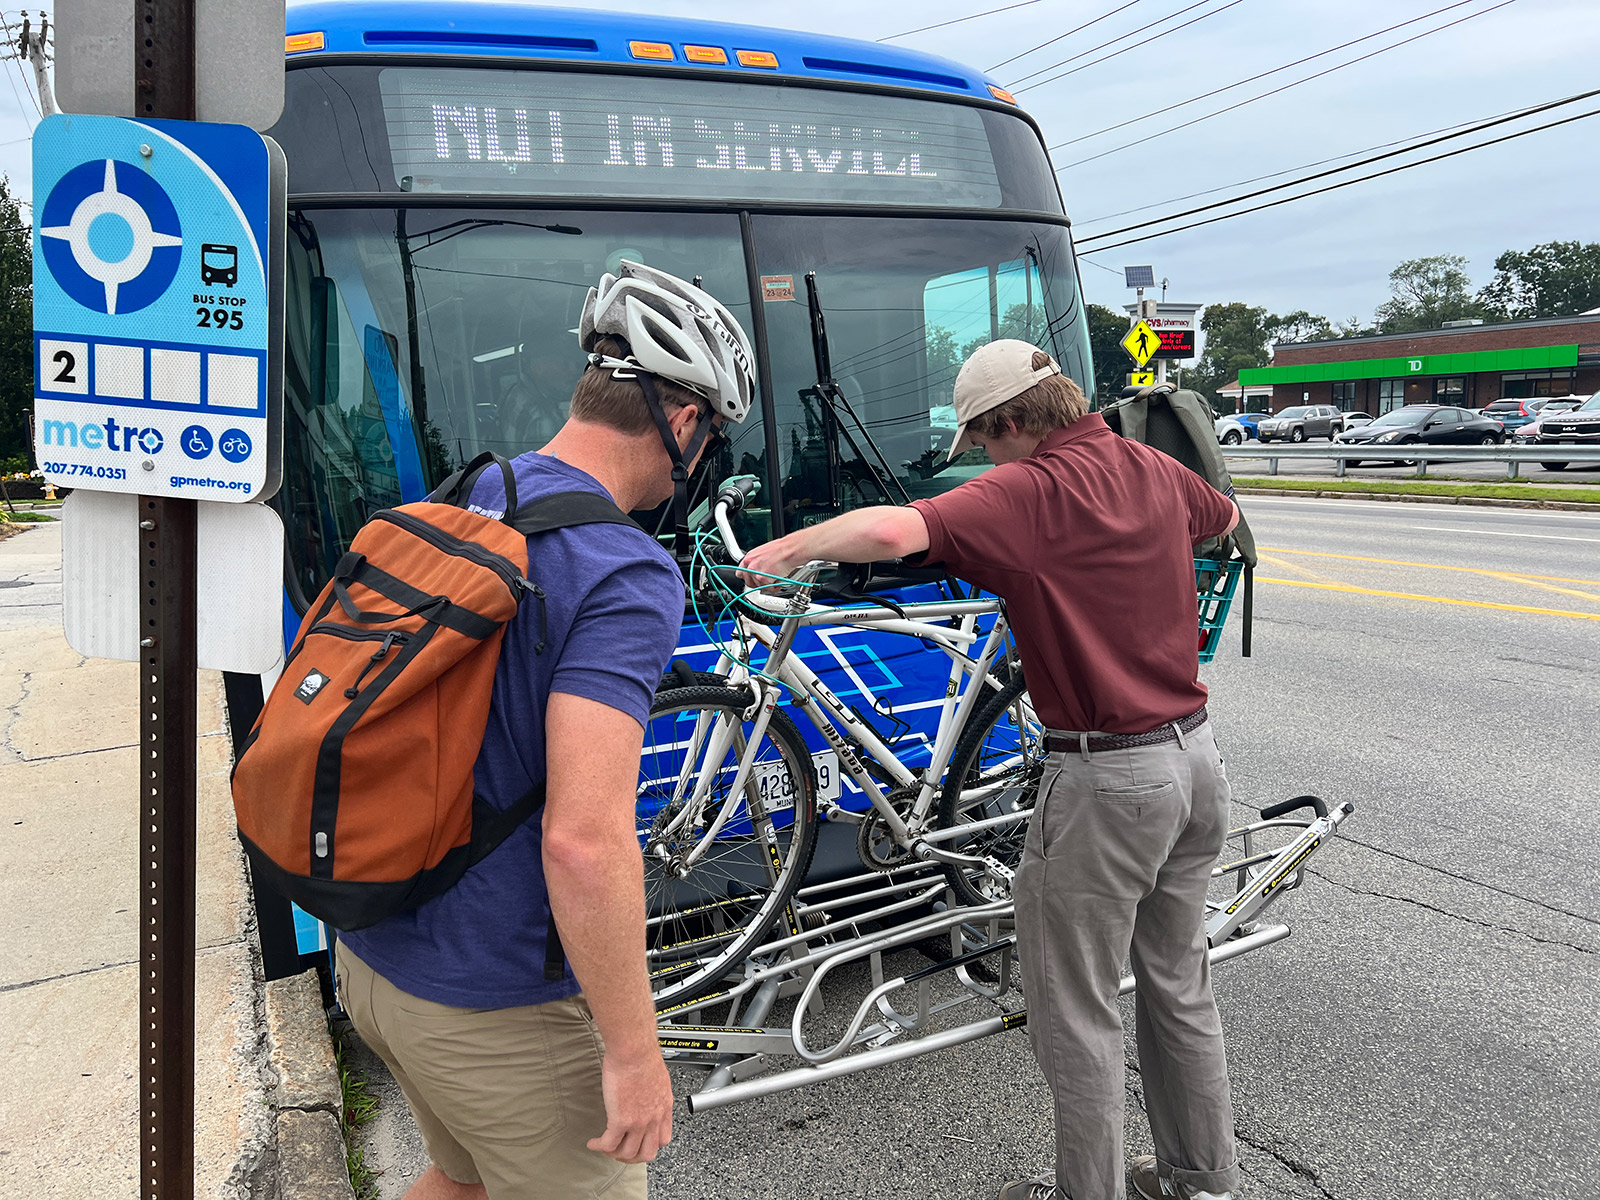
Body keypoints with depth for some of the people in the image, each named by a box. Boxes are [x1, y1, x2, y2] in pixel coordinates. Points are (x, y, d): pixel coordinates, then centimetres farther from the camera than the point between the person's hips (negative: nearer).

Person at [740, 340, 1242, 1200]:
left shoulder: (1028, 492, -17)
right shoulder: (1153, 468, 6)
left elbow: (894, 529, -34)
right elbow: (1224, 516, 29)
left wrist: (787, 548, -19)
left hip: (1108, 780, -8)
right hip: (1196, 756, 9)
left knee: (1076, 1009, 9)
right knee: (1178, 984, 23)